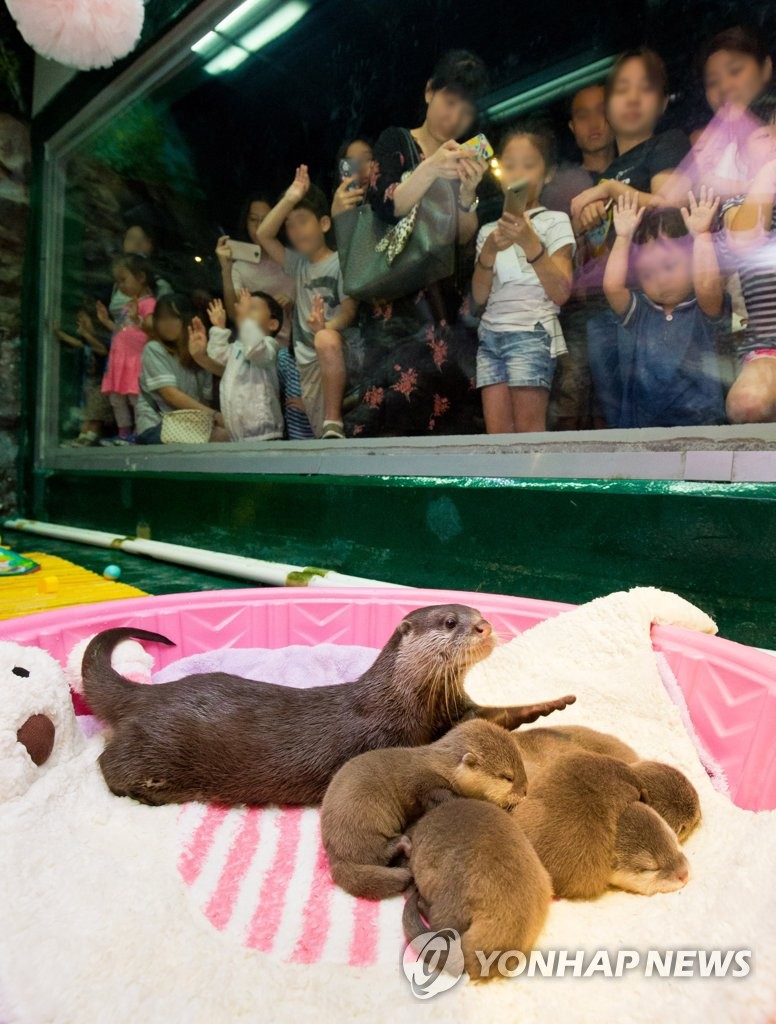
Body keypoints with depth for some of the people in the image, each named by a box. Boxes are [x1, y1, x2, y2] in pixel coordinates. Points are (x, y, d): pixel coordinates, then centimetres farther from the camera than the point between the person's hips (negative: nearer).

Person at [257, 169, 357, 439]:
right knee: (319, 431, -3)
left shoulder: (340, 262, 2)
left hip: (338, 351, -6)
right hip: (308, 361, 7)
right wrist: (289, 199, 2)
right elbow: (263, 235, 11)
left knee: (325, 340, -41)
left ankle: (334, 422, -33)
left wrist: (327, 326, -30)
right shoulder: (298, 264, 20)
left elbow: (350, 309, -9)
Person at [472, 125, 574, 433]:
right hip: (490, 333, 4)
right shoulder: (489, 230, 18)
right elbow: (479, 296, 8)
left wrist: (530, 242, -17)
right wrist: (489, 252, -9)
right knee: (497, 431, -5)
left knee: (529, 430, -10)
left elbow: (561, 292, -7)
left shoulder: (554, 222, 5)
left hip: (531, 332, -4)